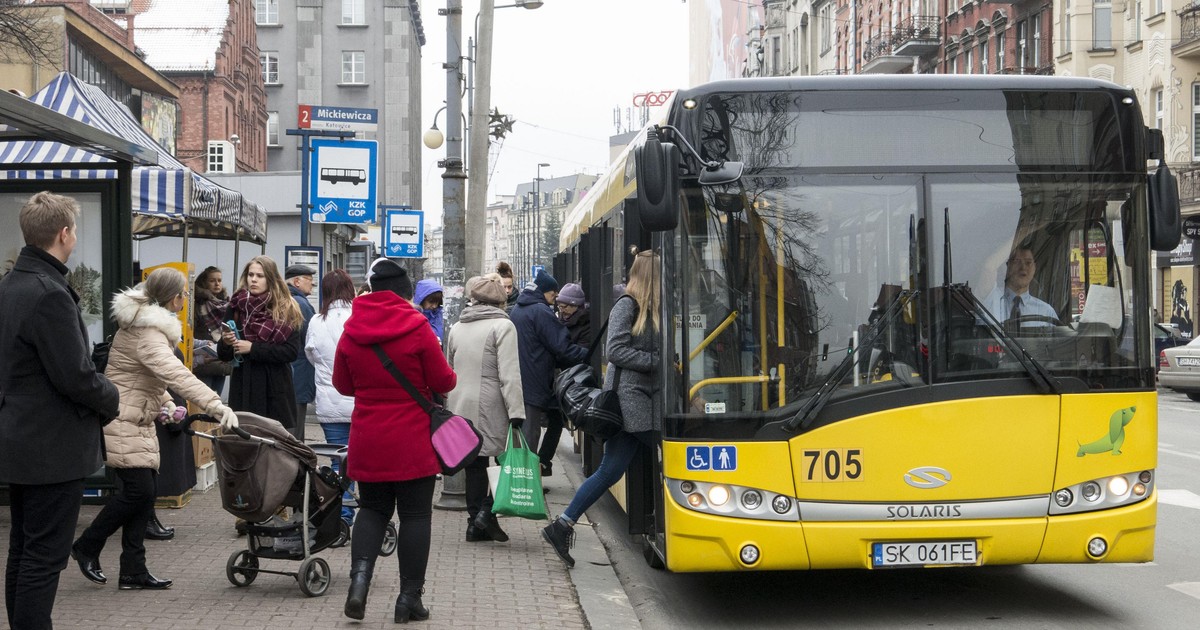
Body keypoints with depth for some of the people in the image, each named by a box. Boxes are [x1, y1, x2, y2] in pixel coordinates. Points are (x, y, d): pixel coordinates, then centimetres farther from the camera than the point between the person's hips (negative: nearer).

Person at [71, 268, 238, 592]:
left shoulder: (147, 322, 12)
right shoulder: (147, 334, -22)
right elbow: (175, 373, -37)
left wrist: (165, 403, 9)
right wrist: (215, 404, -45)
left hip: (139, 420, 10)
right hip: (122, 421, -10)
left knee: (146, 491, 6)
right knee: (139, 489, -11)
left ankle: (133, 572, 8)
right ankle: (86, 547, 8)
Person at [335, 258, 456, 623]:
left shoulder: (351, 333, 1)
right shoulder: (417, 330, -12)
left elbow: (343, 385, 11)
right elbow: (444, 382, -7)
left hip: (367, 441, 4)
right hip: (413, 442, -4)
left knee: (373, 508, 18)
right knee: (415, 515, 6)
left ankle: (360, 576, -5)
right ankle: (410, 598, 9)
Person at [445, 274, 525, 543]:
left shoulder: (456, 328, 12)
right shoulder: (502, 326, -6)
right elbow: (509, 374, -14)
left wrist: (449, 407, 27)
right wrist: (516, 413, -15)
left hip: (460, 407, 6)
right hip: (491, 408, -6)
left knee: (474, 464, 12)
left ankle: (475, 523, 13)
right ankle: (487, 511, -9)